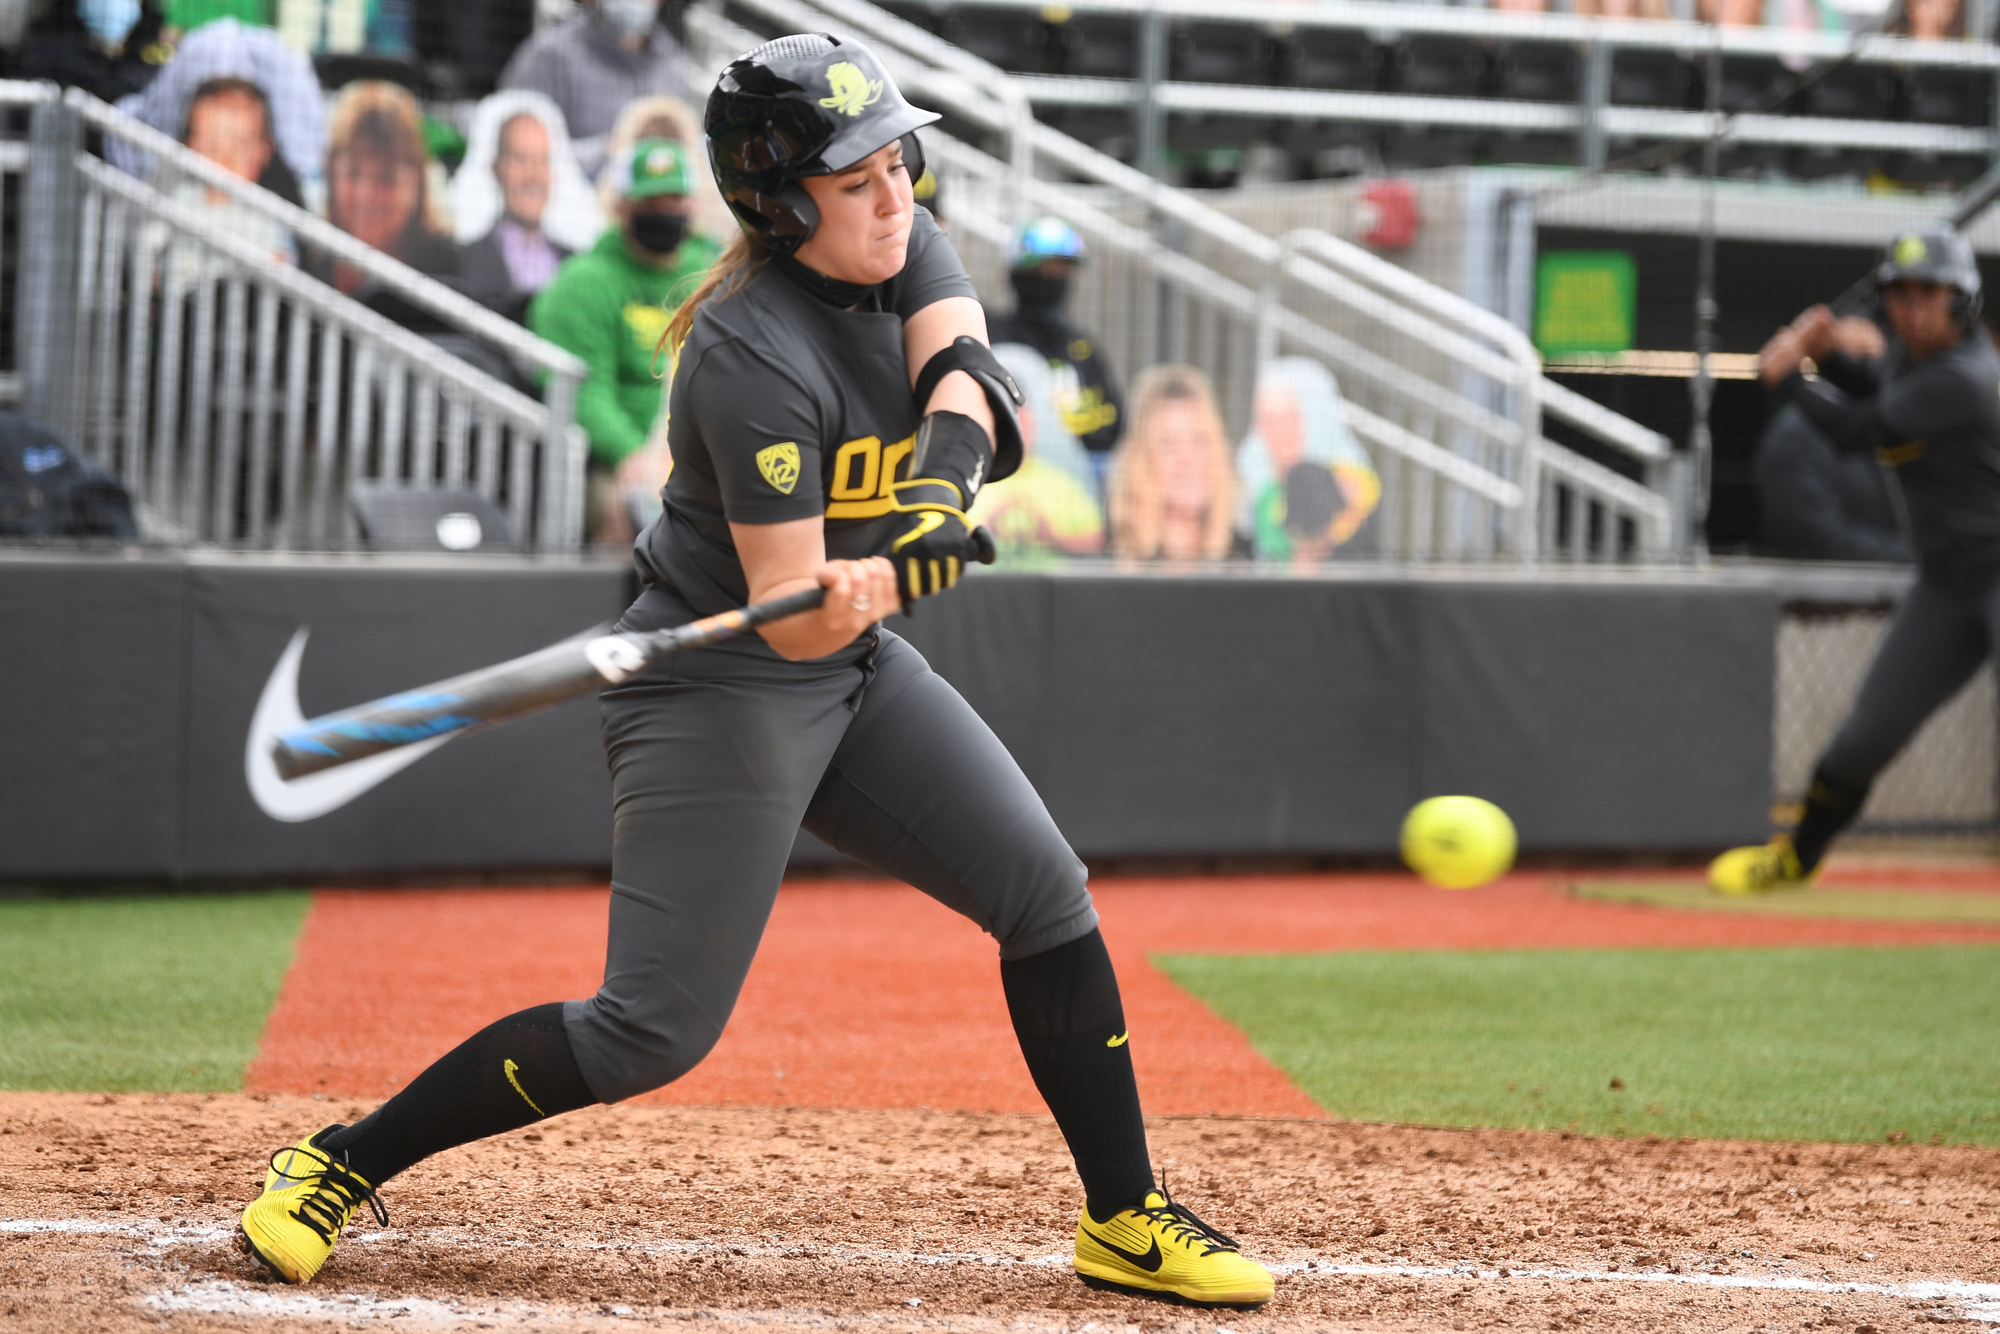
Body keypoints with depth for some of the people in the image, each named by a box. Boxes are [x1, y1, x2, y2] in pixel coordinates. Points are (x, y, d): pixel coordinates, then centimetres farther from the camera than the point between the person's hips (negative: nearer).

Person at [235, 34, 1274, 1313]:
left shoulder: (907, 250, -1)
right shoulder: (752, 355, -26)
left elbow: (964, 375, -21)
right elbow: (789, 620, -28)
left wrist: (938, 490, -41)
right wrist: (866, 587, -50)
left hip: (856, 675, 8)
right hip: (718, 692, -8)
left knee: (1047, 896, 0)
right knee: (653, 1031, -11)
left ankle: (1127, 1219, 10)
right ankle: (341, 1166, 1)